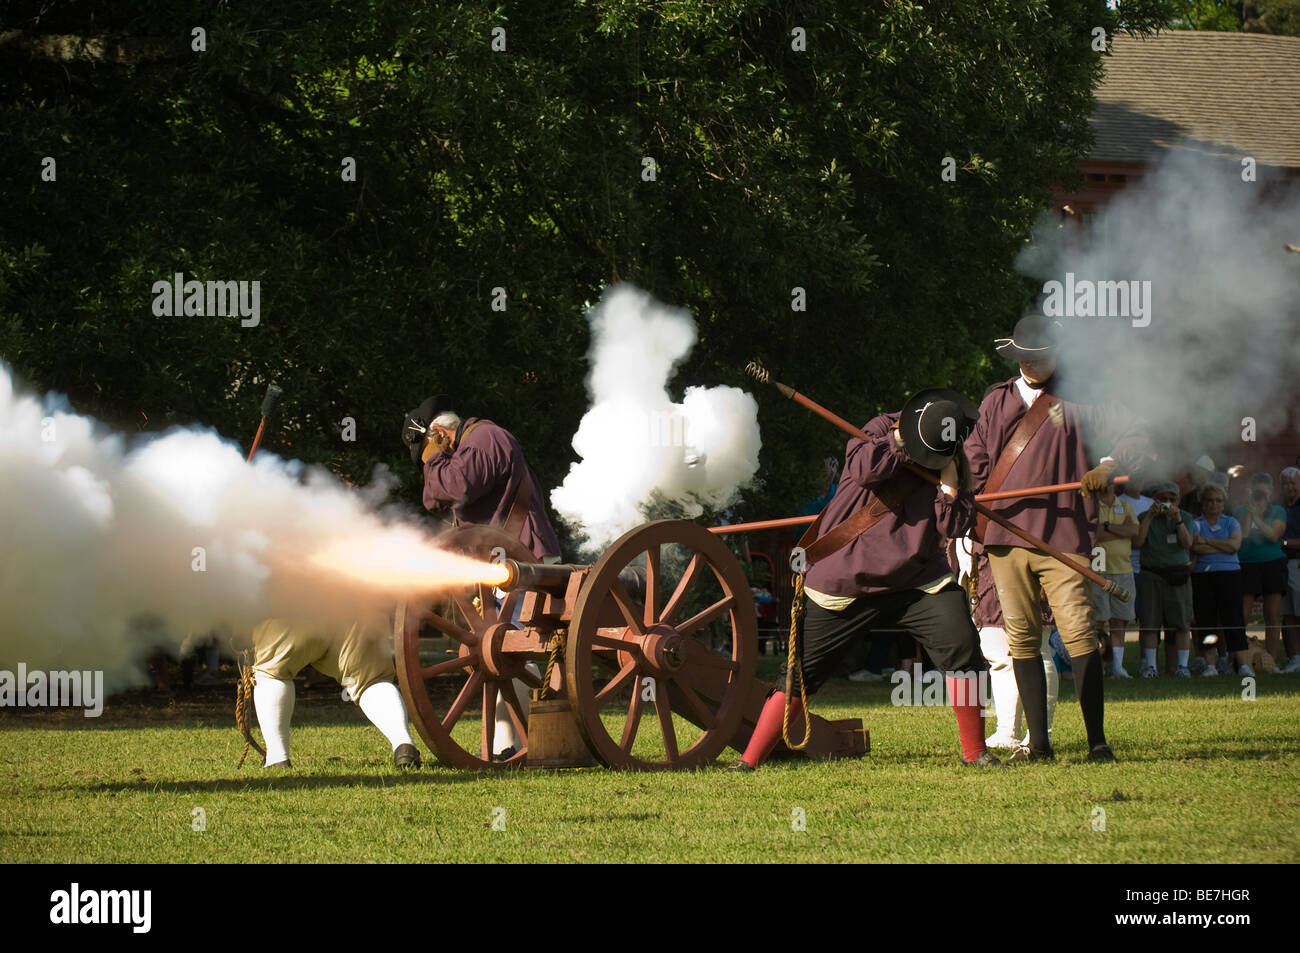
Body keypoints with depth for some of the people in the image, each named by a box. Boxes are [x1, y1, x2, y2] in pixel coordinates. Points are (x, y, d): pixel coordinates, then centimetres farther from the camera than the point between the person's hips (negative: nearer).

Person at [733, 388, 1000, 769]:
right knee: (801, 670, -1)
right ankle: (750, 759, 9)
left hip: (916, 581, 2)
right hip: (845, 586, -2)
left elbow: (955, 526, -4)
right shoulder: (877, 436, -3)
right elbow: (865, 468, -26)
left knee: (961, 643, -17)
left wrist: (950, 483, -16)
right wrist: (905, 441, -17)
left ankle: (975, 751, -4)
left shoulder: (952, 465, 3)